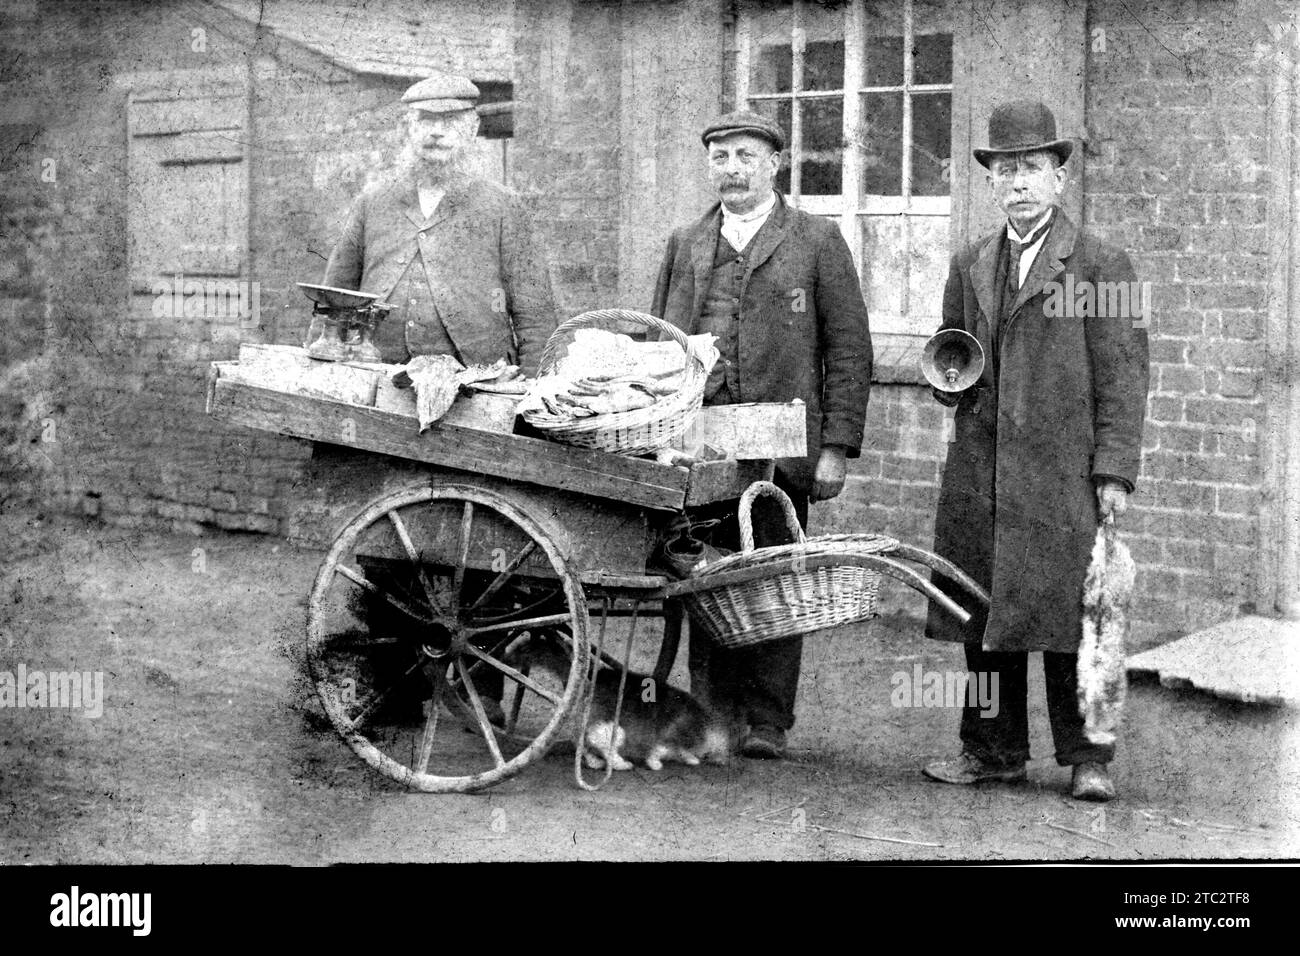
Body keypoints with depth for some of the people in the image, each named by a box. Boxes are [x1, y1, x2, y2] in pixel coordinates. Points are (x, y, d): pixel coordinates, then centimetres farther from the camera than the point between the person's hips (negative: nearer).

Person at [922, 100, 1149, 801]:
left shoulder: (1102, 265, 1)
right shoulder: (969, 267, 16)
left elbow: (1122, 377, -2)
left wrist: (1114, 472, -9)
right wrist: (949, 379, 2)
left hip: (1063, 472, -5)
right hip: (980, 472, 5)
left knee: (1067, 614, -4)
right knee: (983, 614, 7)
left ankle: (1085, 757, 5)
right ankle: (993, 750, 18)